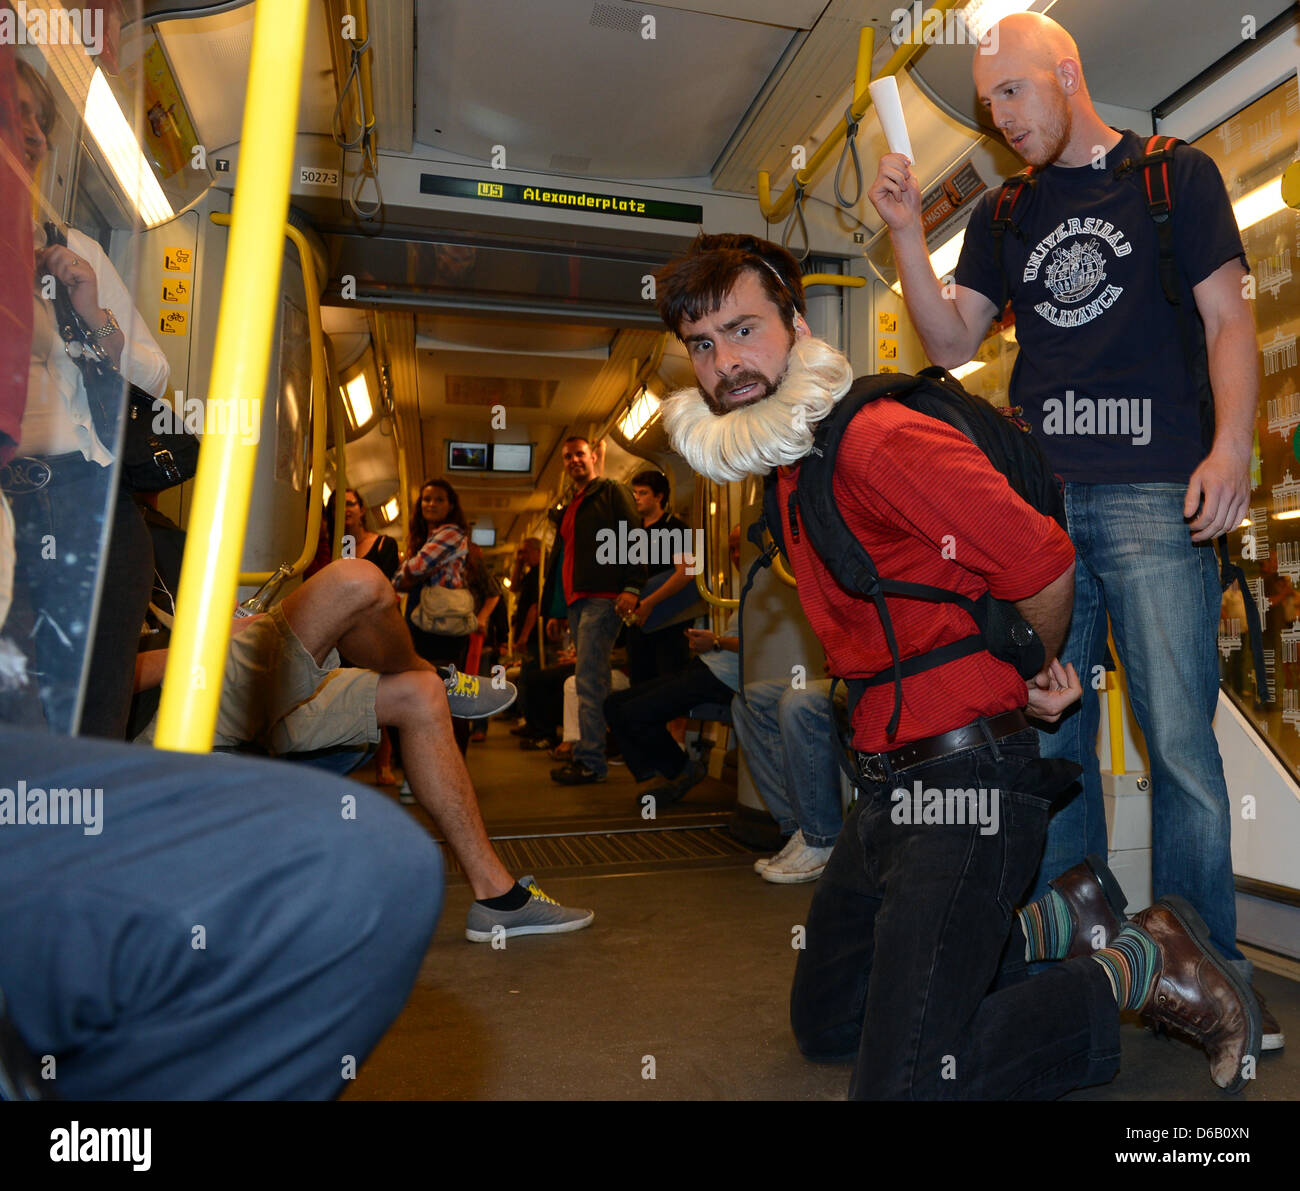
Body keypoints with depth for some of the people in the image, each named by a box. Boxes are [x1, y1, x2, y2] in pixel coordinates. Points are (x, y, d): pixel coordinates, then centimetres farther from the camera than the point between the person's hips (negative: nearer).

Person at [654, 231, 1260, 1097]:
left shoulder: (880, 440, -19)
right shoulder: (785, 465, 11)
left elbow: (1045, 568, -16)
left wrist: (1030, 681, 5)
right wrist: (1026, 686, 9)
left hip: (961, 780, -9)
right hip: (886, 781, 9)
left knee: (903, 1082, -8)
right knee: (824, 1025, 22)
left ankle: (1145, 963, 11)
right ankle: (1059, 918, 26)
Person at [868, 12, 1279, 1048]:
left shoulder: (1176, 174, 12)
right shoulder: (1003, 214, 21)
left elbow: (1230, 320, 4)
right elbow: (951, 342, 13)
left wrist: (1232, 445, -11)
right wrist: (906, 232, 3)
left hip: (1155, 494, -3)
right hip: (1034, 497, 3)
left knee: (1180, 741, -6)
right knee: (1047, 737, 4)